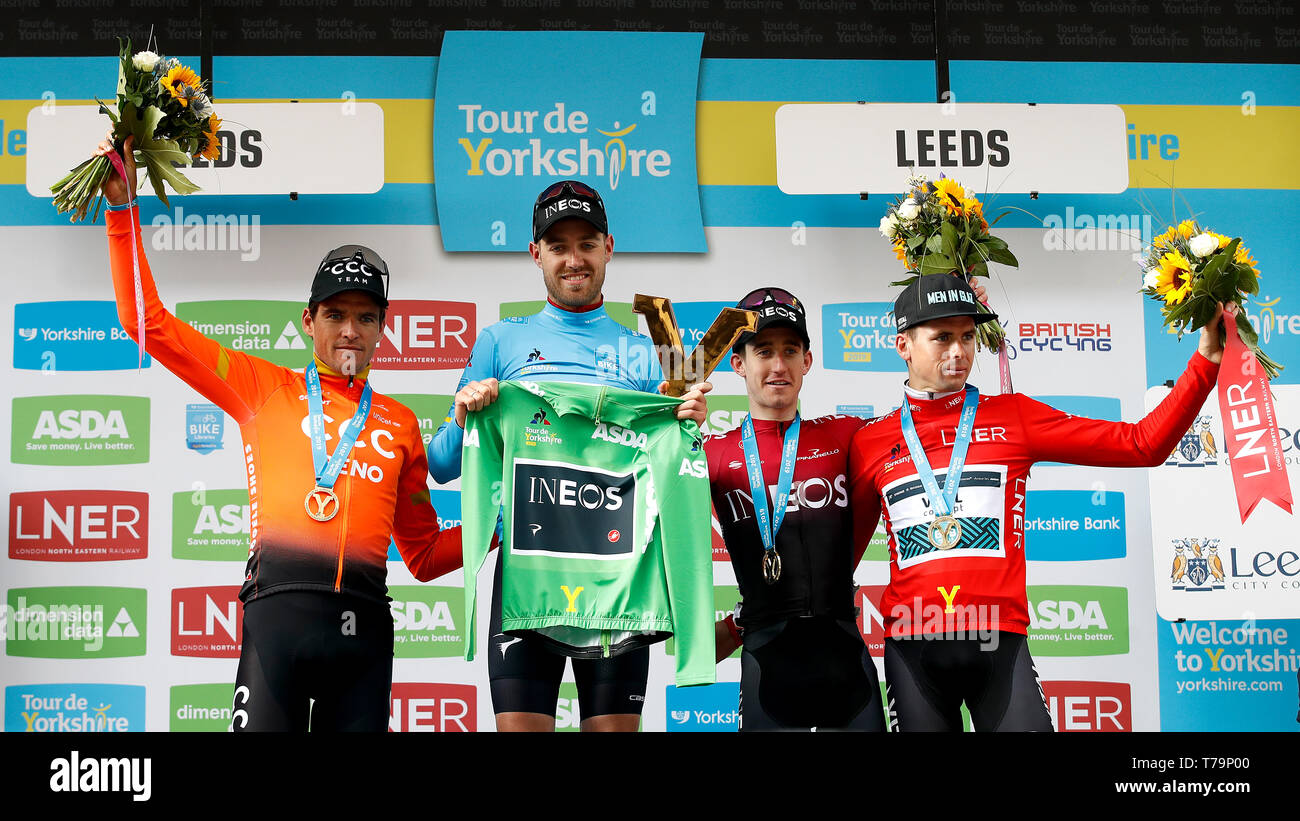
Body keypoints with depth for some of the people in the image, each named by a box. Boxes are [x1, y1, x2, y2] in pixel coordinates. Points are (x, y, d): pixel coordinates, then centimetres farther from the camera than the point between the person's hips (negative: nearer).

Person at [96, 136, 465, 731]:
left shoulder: (400, 424, 19)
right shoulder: (265, 389, 14)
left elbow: (424, 554, 23)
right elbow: (149, 323, 14)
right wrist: (123, 209, 12)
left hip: (365, 622, 2)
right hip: (279, 609, -2)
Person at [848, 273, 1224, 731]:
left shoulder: (1014, 418, 7)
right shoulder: (871, 443, 8)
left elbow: (1141, 445, 4)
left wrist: (1205, 362, -1)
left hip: (1000, 641, -1)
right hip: (911, 646, 1)